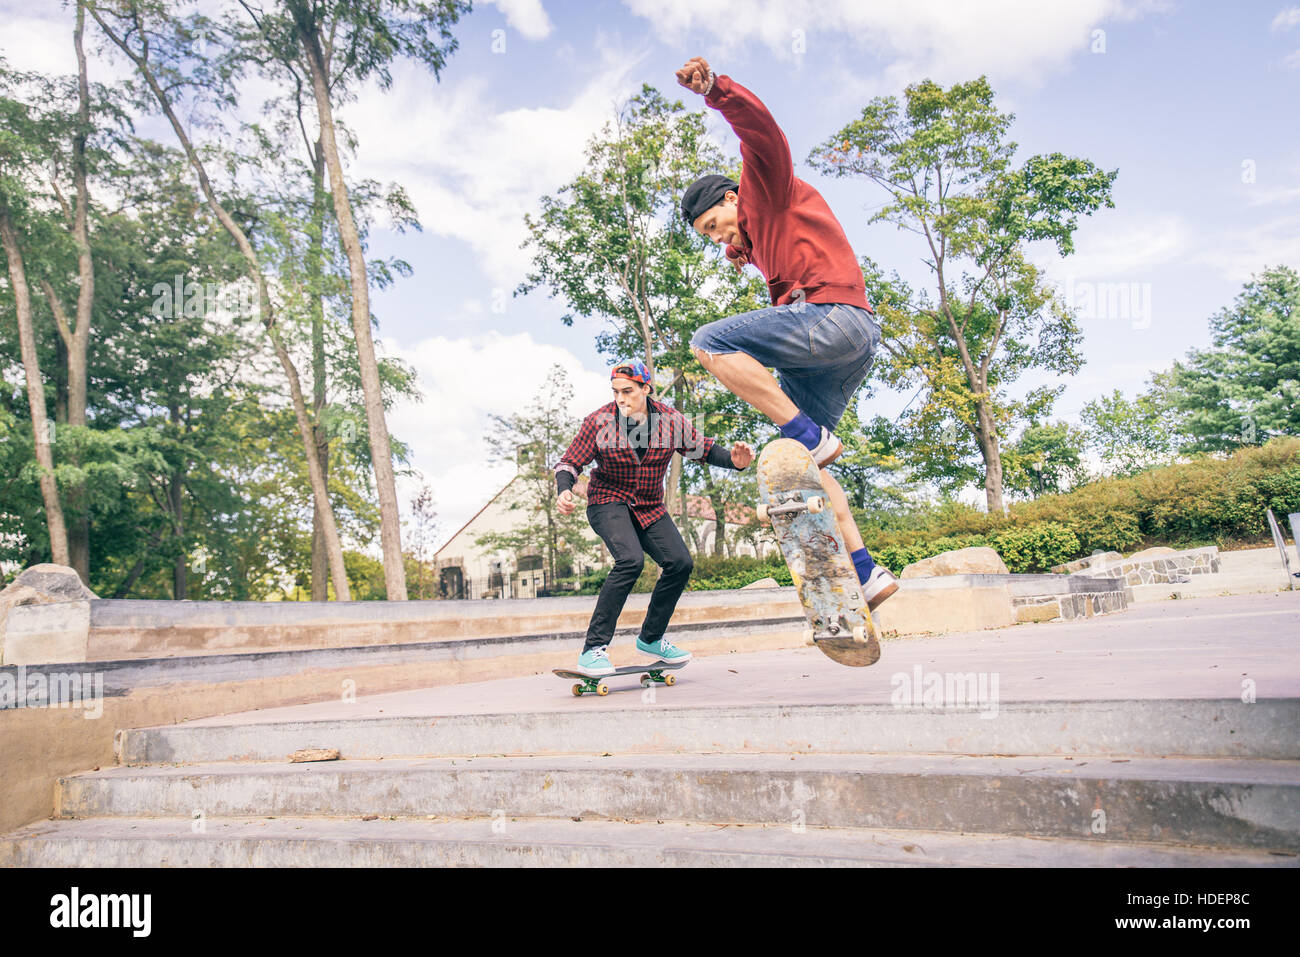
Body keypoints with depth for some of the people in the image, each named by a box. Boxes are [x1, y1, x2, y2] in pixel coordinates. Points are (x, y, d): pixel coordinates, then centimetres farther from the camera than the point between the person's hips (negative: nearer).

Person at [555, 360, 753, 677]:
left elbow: (704, 449, 3)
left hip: (650, 508, 4)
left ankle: (650, 639, 14)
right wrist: (564, 491, -29)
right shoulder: (599, 422, -14)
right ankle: (593, 650, -23)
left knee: (680, 563, -10)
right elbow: (570, 462, -8)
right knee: (631, 560, -29)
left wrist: (733, 460, -16)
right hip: (608, 502, -4)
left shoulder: (672, 421, -7)